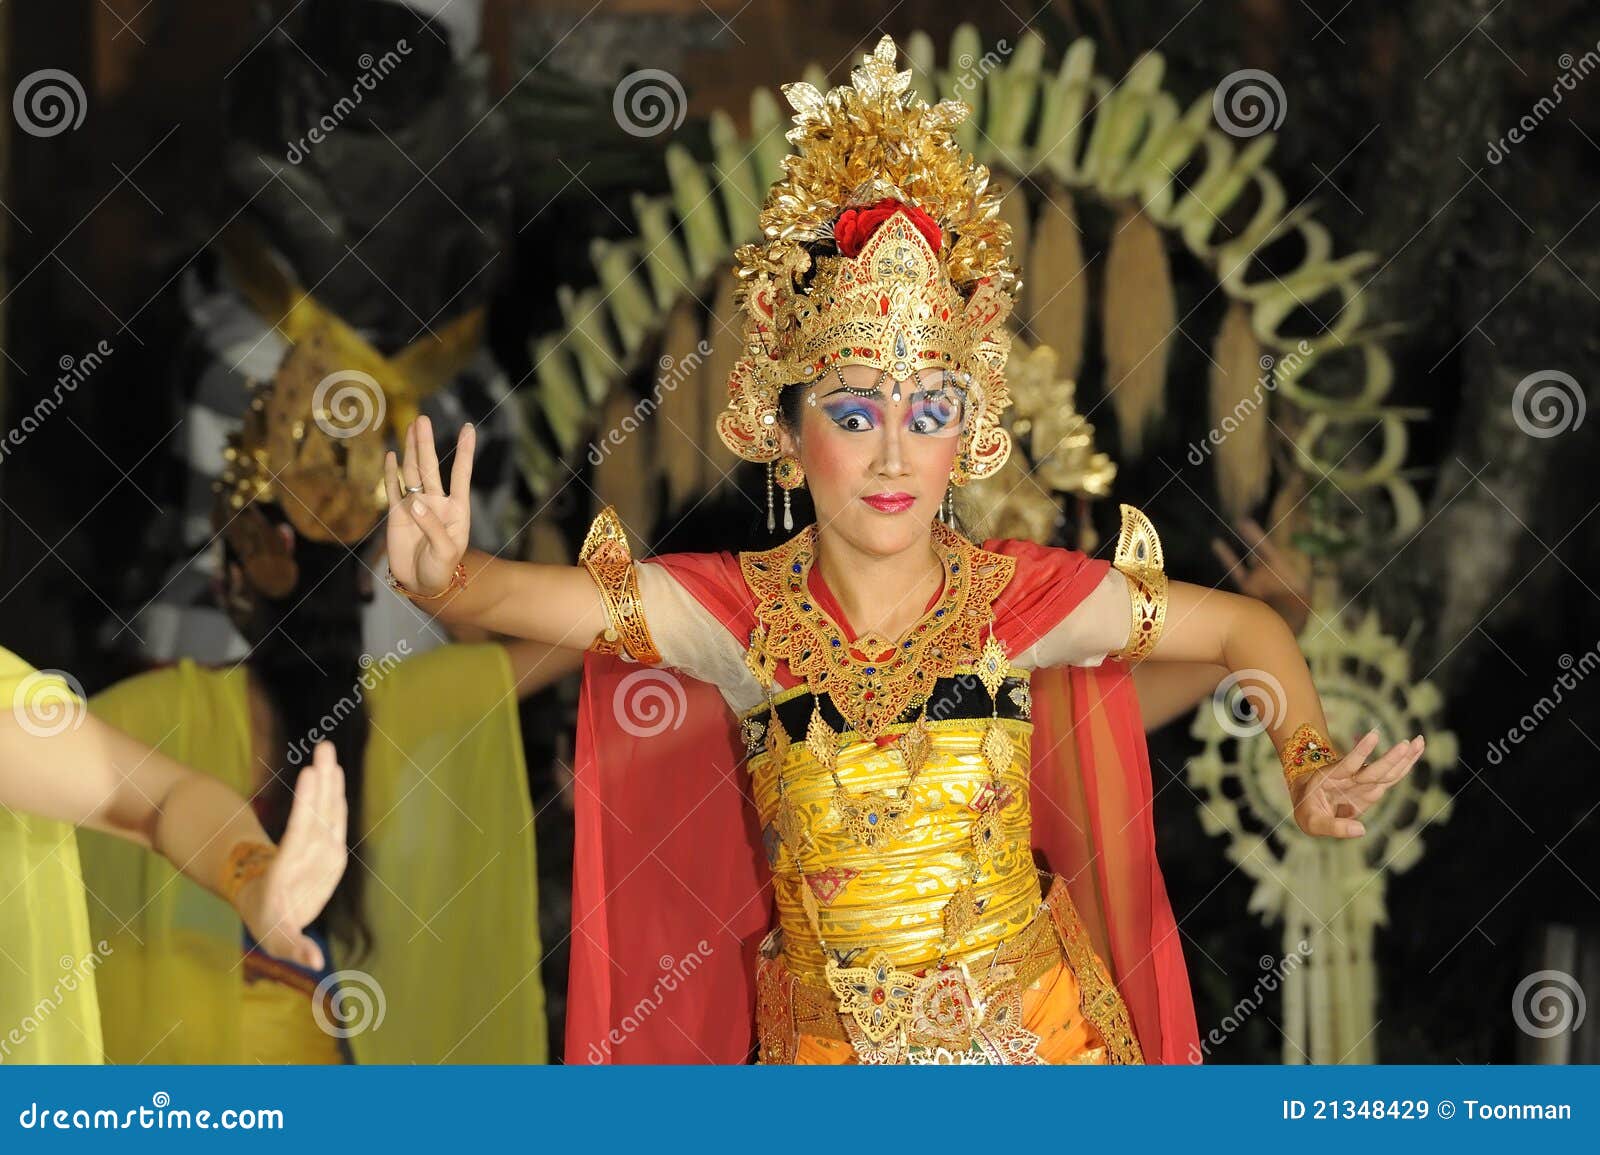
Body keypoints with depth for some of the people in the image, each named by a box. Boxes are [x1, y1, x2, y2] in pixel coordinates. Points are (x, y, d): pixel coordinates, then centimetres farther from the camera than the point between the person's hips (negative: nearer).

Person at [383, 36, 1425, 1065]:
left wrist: (1312, 775, -15)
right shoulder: (744, 612, -12)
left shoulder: (1018, 595, -9)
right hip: (823, 1046, 0)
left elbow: (1249, 629, 1)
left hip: (1035, 1026, 0)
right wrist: (440, 577, -46)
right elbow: (522, 595, -24)